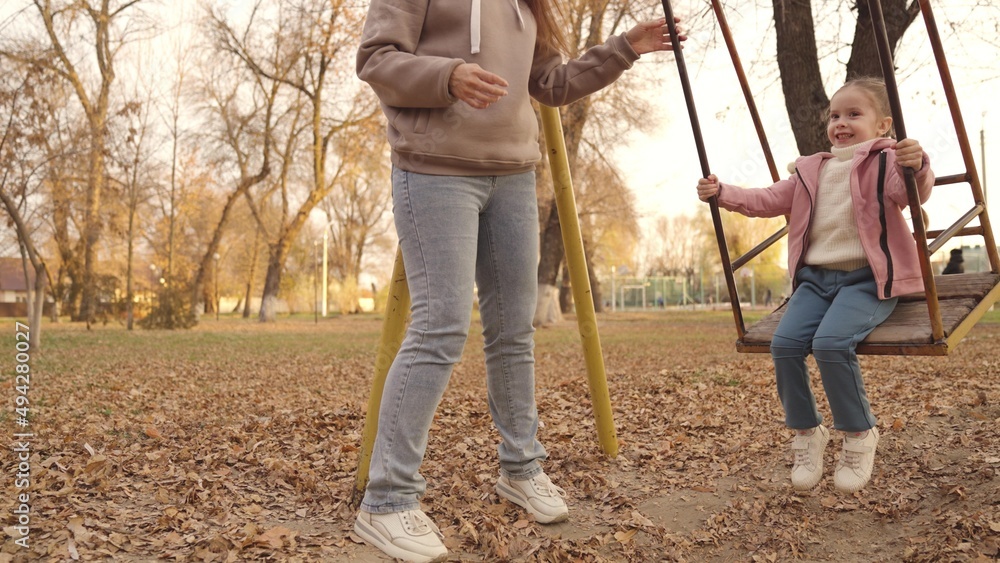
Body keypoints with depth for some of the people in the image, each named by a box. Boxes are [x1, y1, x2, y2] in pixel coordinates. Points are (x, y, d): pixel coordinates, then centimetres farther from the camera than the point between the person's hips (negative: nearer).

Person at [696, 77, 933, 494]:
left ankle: (859, 435, -7)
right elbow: (769, 200, 22)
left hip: (867, 279, -6)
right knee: (785, 343, -17)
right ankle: (805, 433, 3)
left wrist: (917, 168, -43)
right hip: (816, 277, 6)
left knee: (831, 343, -30)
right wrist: (722, 193, 10)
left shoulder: (884, 162, -1)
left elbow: (912, 193, -20)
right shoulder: (812, 170, 19)